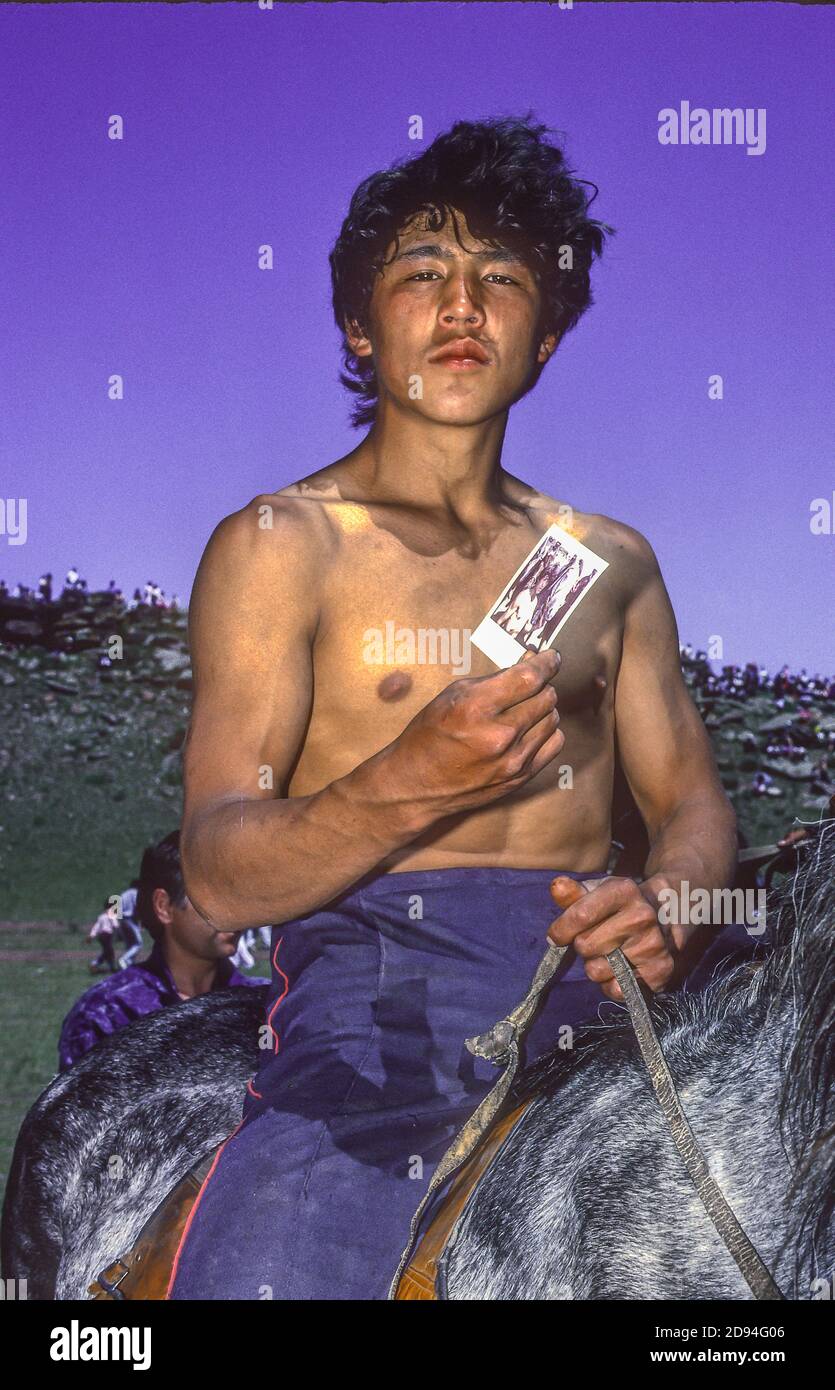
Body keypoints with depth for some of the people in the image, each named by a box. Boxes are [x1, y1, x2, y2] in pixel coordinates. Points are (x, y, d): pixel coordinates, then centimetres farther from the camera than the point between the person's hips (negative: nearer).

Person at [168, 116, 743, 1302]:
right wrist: (410, 785, -22)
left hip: (604, 978, 5)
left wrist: (669, 904, -8)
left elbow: (693, 798, 16)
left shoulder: (612, 561, 19)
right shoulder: (279, 546, 5)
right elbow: (219, 877, -4)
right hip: (383, 958, -4)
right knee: (260, 1275, -26)